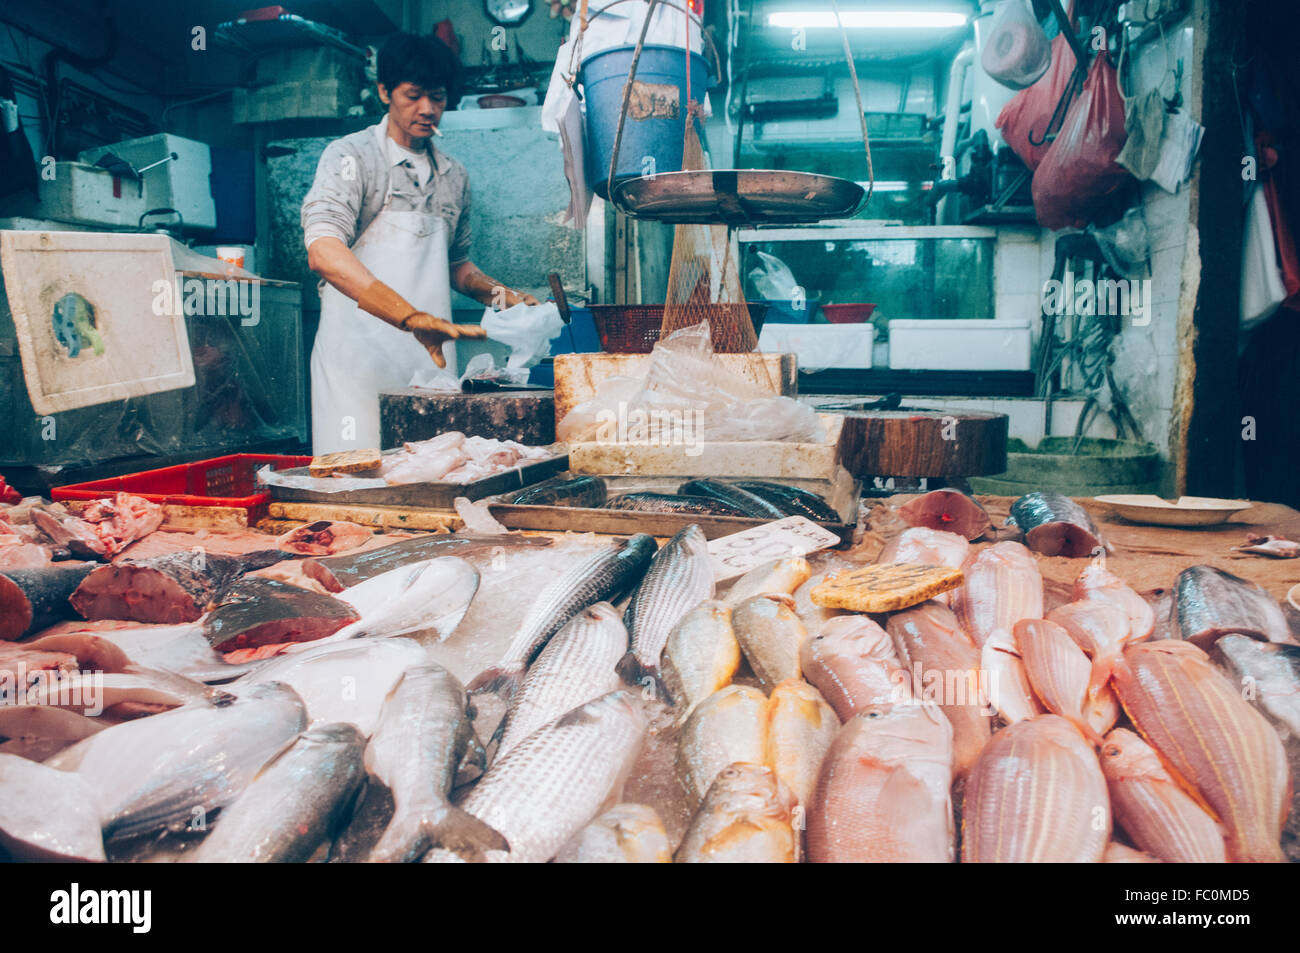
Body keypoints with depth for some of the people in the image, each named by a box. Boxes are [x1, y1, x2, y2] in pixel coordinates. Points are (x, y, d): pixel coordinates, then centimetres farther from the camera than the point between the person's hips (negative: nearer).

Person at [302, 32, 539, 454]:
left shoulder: (453, 176, 17)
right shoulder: (352, 157, -2)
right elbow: (324, 253, -19)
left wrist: (500, 294, 8)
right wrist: (412, 317, -31)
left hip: (434, 356, 5)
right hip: (362, 355, -5)